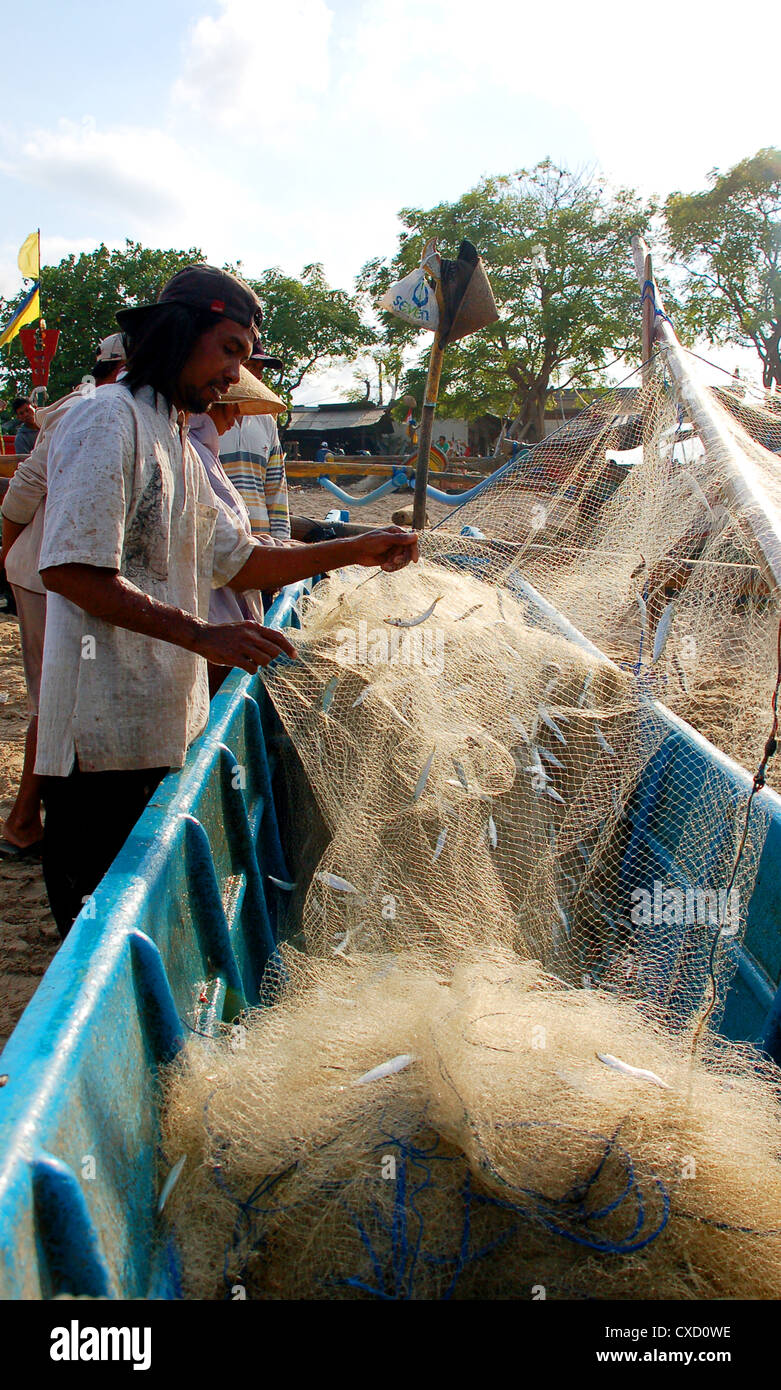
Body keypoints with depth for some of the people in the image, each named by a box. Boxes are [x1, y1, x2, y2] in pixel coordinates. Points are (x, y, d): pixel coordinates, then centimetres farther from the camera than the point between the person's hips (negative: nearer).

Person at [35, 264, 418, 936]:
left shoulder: (179, 444, 19)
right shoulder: (109, 421, -11)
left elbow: (237, 560, 22)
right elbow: (71, 571, -21)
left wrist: (354, 550, 14)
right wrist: (200, 635, -23)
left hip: (166, 729, 9)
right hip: (106, 737, -9)